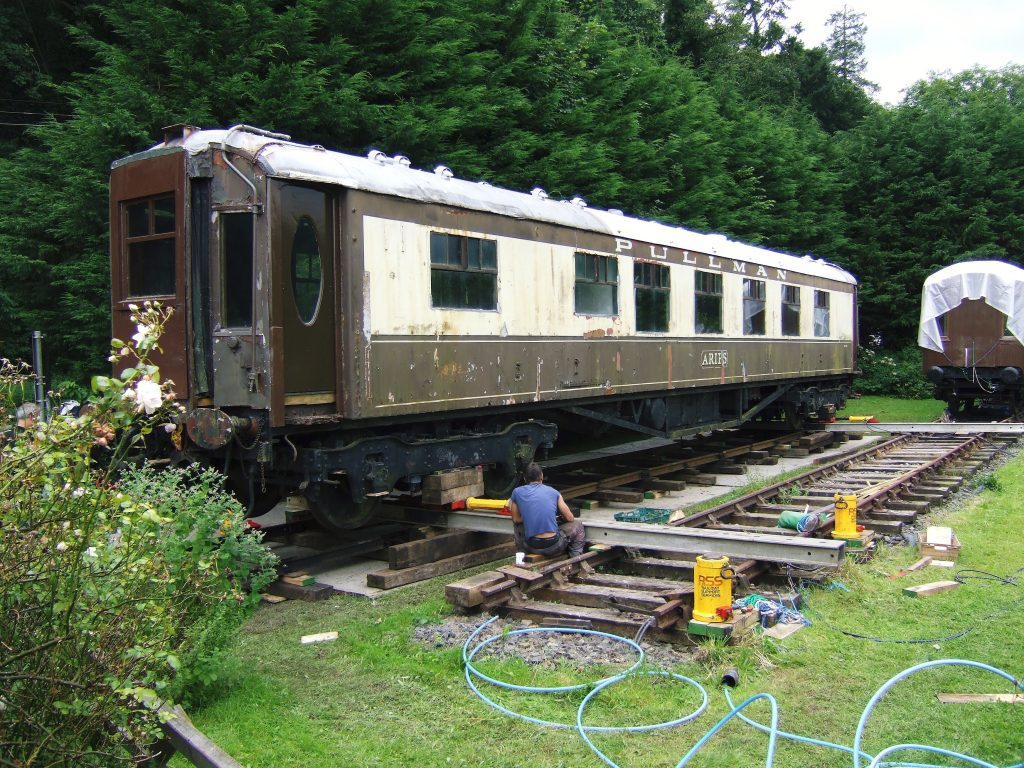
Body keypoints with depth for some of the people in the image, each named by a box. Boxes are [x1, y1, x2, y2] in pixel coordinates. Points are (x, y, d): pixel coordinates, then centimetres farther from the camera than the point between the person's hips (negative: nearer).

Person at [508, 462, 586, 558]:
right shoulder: (553, 492, 4)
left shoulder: (517, 492, 3)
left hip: (532, 547, 2)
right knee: (577, 525, 24)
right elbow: (570, 518, 10)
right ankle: (575, 557, 11)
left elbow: (516, 519, 12)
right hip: (554, 546, -1)